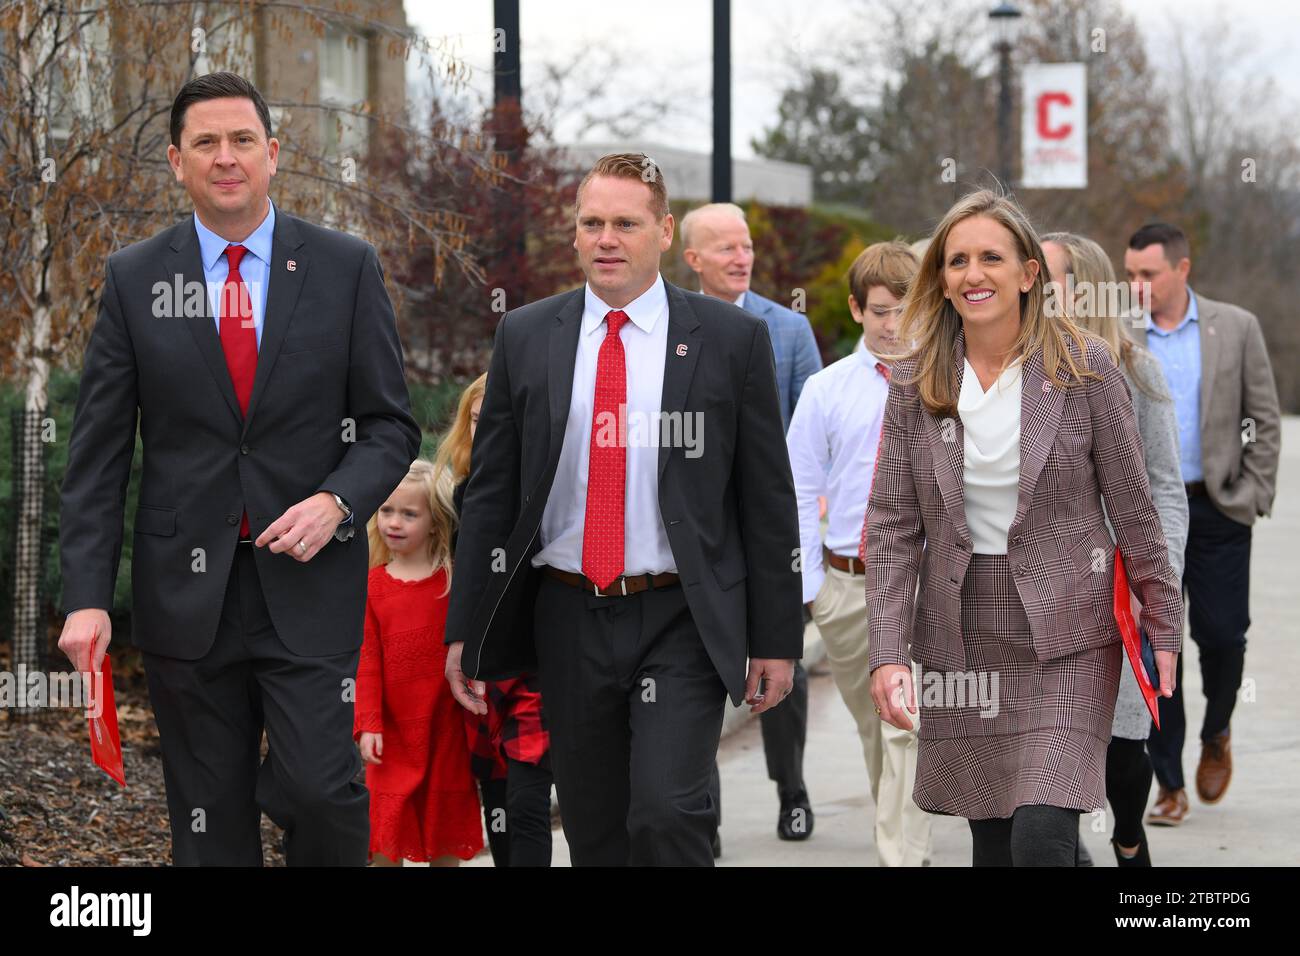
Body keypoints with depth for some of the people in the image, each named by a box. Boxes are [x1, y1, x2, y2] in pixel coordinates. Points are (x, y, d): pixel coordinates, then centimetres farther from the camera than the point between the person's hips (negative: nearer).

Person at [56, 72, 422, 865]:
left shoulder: (346, 268, 2)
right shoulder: (134, 279, 4)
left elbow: (391, 424, 5)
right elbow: (98, 451, 3)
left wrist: (338, 501, -14)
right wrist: (87, 595, -5)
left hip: (308, 582, -1)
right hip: (186, 586, 1)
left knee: (319, 790, -13)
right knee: (209, 820, 7)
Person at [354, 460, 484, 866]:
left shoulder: (455, 579, -4)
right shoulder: (375, 584, 2)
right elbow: (369, 659, 1)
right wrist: (368, 724, -5)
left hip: (444, 725, -1)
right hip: (393, 727, 1)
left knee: (444, 825, 9)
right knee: (386, 831, 2)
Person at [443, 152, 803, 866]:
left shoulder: (732, 338, -1)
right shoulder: (525, 337, 6)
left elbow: (768, 500, 1)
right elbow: (489, 492, 8)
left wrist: (775, 639, -1)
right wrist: (465, 630, 4)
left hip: (682, 621, -3)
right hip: (568, 619, 3)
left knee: (667, 814, -18)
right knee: (593, 834, 9)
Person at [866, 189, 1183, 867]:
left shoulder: (1084, 367, -4)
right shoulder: (915, 381, 3)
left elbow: (1132, 507, 1)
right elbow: (892, 524, 2)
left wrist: (1164, 626, 1)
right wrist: (887, 652, -6)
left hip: (1066, 633, -3)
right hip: (961, 637, 3)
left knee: (1041, 838, -17)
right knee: (991, 842, 8)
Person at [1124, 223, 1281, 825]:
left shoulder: (1235, 328, 0)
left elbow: (1265, 419, 4)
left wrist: (1255, 494, -2)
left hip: (1218, 510, 0)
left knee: (1221, 634, -2)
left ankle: (1216, 735, 30)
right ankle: (1169, 786, 6)